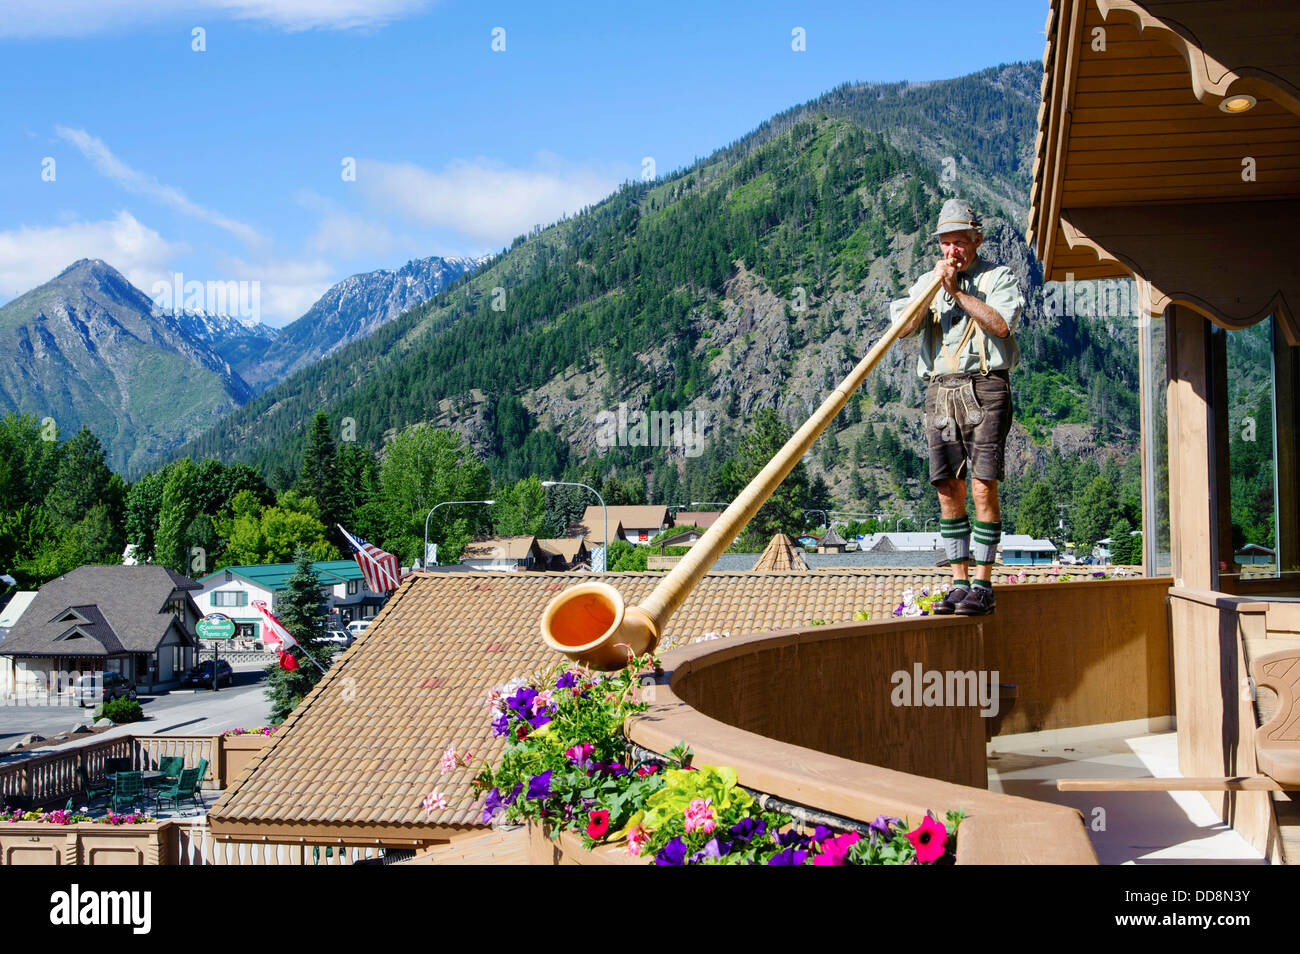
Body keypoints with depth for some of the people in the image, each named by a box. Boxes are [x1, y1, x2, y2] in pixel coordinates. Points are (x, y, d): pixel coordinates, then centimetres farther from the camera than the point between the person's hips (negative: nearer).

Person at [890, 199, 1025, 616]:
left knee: (983, 487, -9)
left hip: (983, 387, -4)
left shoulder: (998, 277, 7)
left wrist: (958, 292, -9)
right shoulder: (926, 282, 19)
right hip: (939, 391, 4)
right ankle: (959, 583, 9)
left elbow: (1001, 324, -12)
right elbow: (904, 328, 3)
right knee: (948, 490, 3)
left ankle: (982, 585, -4)